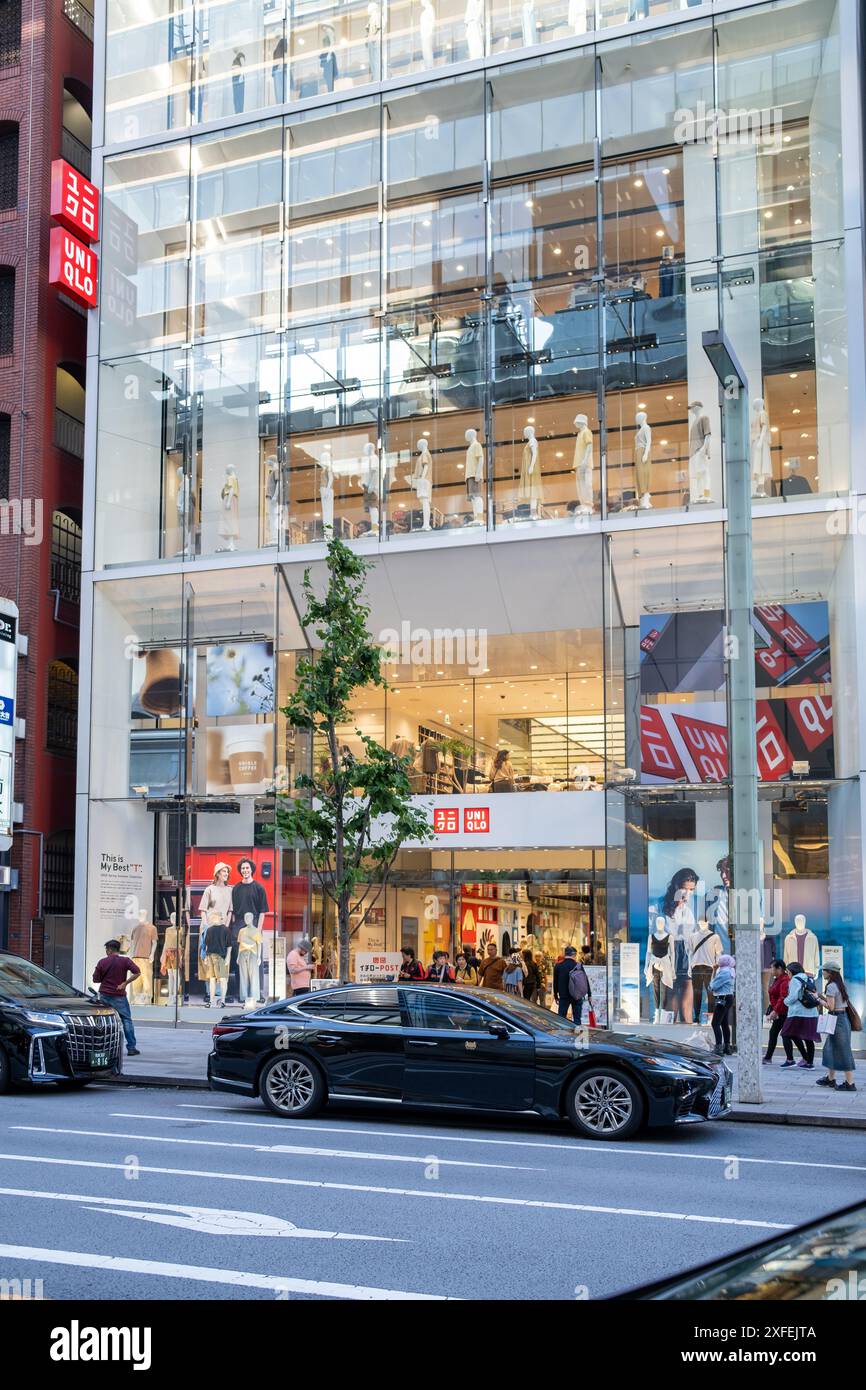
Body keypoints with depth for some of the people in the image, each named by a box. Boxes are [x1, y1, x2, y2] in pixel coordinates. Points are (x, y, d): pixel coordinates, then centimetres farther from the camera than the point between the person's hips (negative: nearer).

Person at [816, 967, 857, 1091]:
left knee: (842, 1051, -5)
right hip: (844, 1017, 10)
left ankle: (850, 1083, -3)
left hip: (836, 1019, -10)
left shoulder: (831, 986, -15)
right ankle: (830, 1078, 28)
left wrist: (819, 999, -6)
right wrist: (822, 996, 15)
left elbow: (830, 1007, -18)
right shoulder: (840, 985, 13)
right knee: (830, 1048, 19)